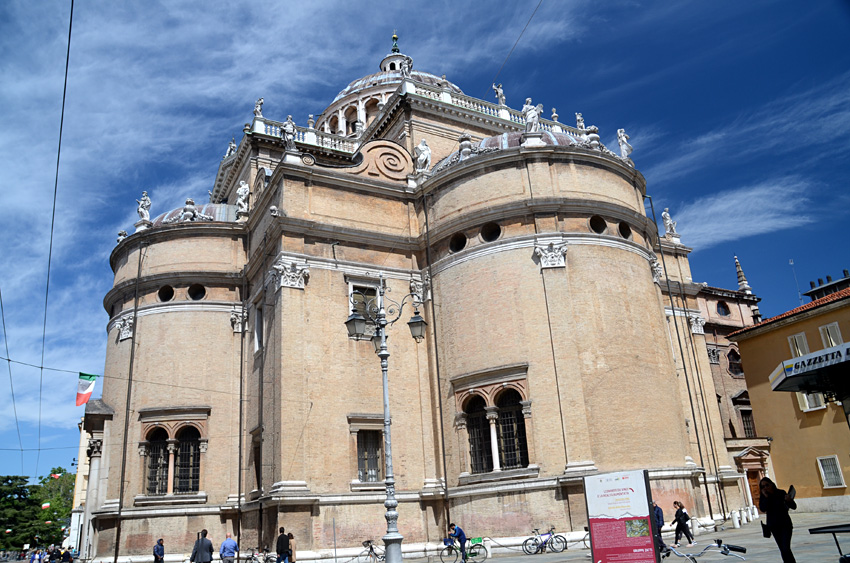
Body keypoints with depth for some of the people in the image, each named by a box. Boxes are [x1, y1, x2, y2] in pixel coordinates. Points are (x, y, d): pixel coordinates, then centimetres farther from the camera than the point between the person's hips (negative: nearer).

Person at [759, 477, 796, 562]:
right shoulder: (763, 497, -1)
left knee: (786, 549, -15)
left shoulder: (781, 493, -6)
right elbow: (763, 509, -15)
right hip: (773, 525, 3)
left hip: (785, 524, -3)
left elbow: (794, 507, -7)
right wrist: (766, 497, -21)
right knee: (782, 549, 7)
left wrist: (789, 500, -28)